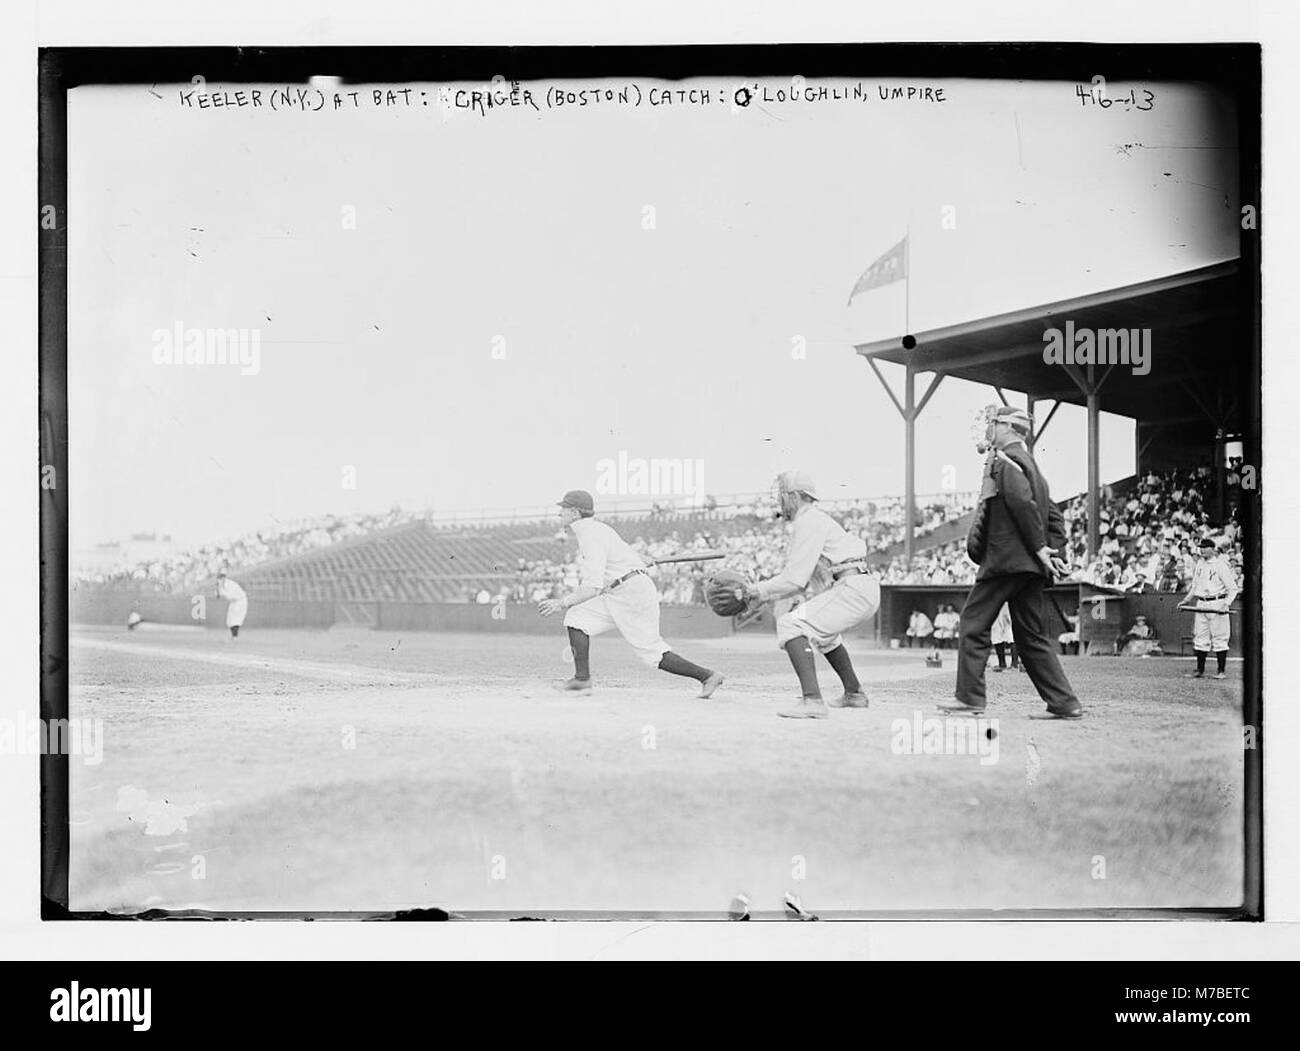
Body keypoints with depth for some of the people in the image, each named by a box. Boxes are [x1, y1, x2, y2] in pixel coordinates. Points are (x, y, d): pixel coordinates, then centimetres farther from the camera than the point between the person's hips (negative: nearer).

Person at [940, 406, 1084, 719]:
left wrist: (1040, 549, -17)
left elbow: (1022, 503, -20)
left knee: (974, 621, -2)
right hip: (1028, 565, 9)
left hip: (1005, 560, -9)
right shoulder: (1029, 464, 23)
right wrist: (1052, 551, 10)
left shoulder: (1005, 460, -6)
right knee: (1030, 635, 9)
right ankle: (1065, 704, 5)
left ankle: (970, 696, -2)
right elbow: (1055, 517, 21)